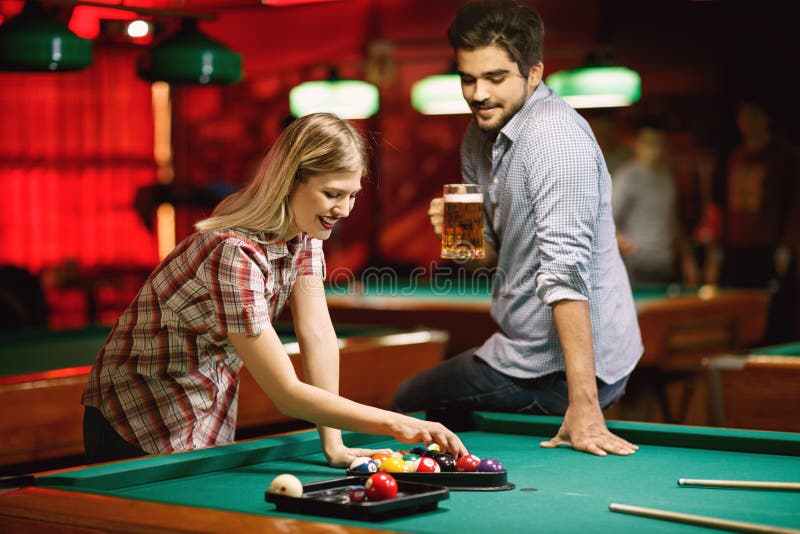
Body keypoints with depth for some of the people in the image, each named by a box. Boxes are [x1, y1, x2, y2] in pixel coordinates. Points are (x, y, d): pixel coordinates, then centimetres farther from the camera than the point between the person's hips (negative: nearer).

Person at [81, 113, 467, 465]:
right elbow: (287, 394, -33)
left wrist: (332, 445, -12)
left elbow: (317, 334, -9)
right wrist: (396, 424, -35)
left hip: (211, 414, 8)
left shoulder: (302, 226, -8)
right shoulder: (234, 252, -33)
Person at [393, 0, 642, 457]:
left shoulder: (554, 135, -23)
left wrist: (583, 403, -34)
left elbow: (566, 270, -31)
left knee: (408, 403, 10)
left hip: (555, 371, -9)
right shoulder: (480, 135, 6)